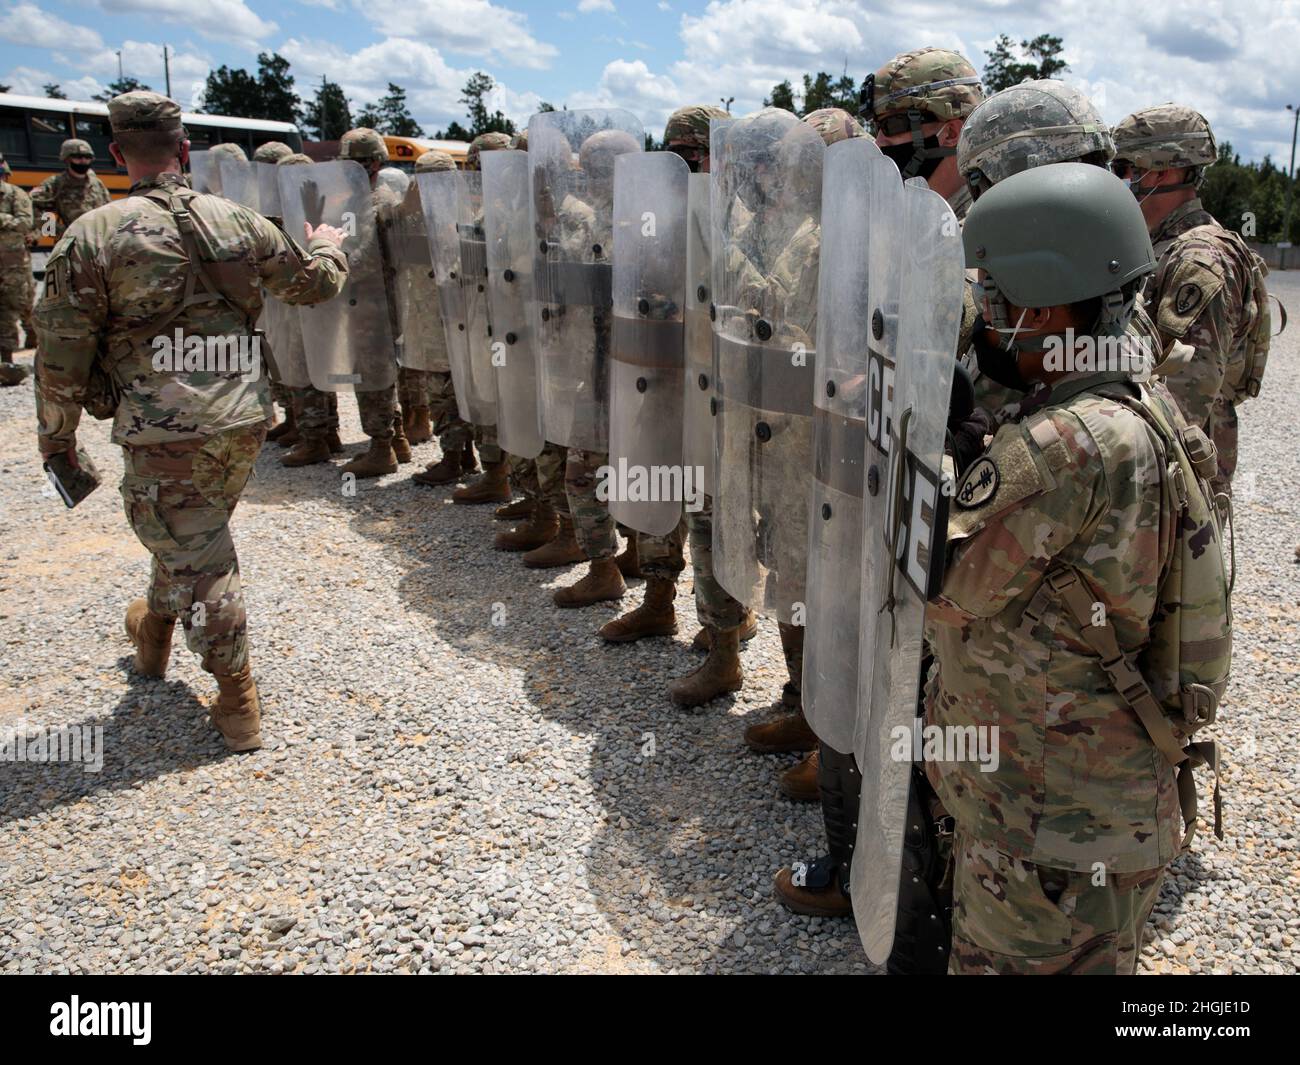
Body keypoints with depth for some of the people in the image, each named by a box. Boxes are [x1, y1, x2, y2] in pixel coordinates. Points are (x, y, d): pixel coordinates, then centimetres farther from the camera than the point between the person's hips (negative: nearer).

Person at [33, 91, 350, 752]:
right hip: (243, 417, 5)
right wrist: (329, 248, 38)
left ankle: (237, 704, 9)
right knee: (193, 540, 25)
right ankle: (153, 632, 50)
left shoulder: (89, 238, -9)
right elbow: (313, 284, 16)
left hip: (163, 431, -5)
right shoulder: (237, 222, 2)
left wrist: (56, 435, 7)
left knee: (195, 558, 4)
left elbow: (62, 353, -6)